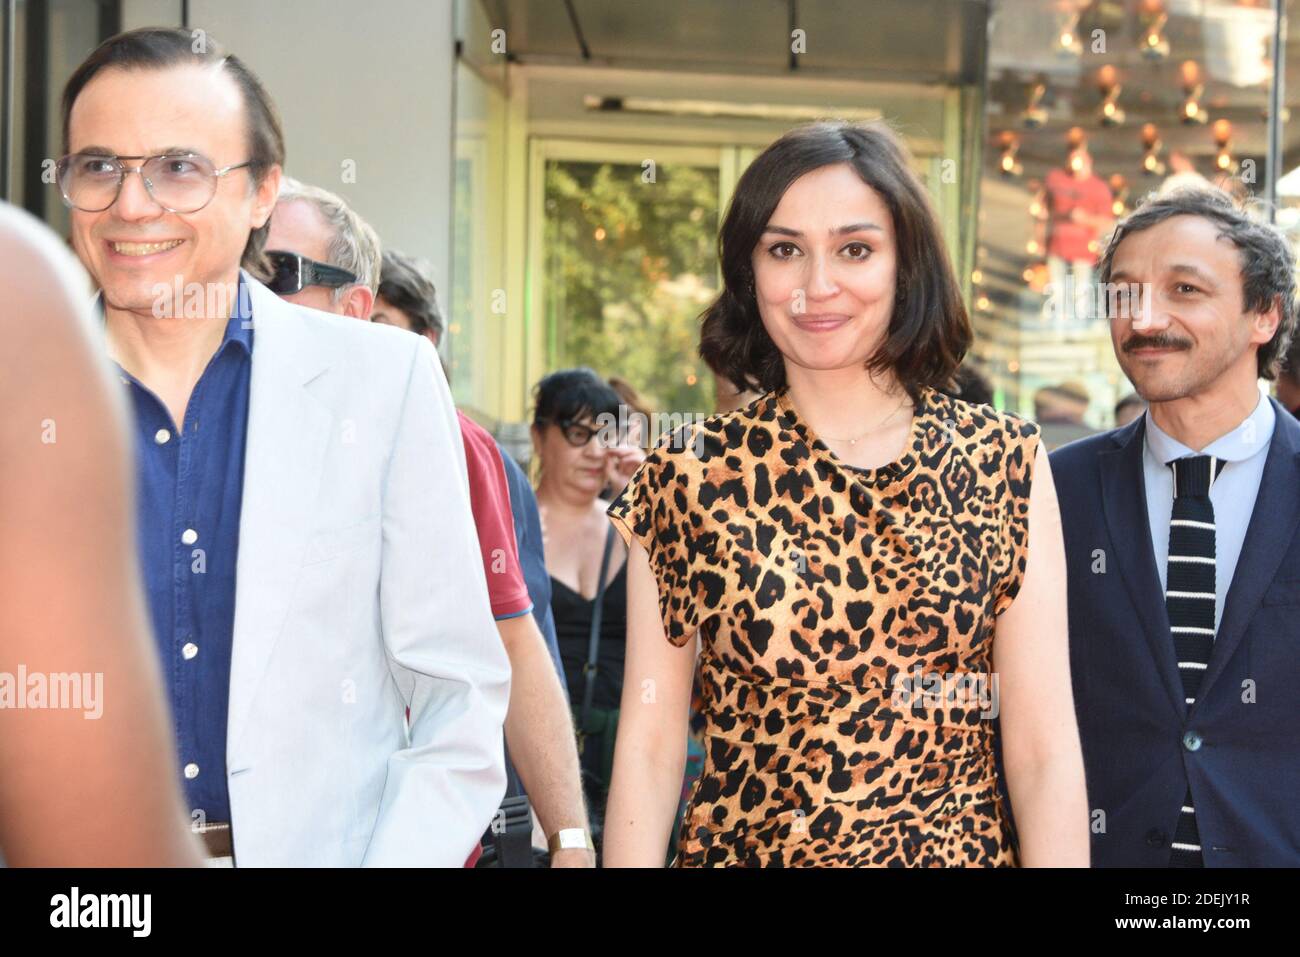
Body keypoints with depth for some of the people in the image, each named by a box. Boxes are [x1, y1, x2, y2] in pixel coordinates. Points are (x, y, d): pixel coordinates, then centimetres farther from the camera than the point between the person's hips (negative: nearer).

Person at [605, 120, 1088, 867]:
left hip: (957, 846, 0)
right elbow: (649, 746, -5)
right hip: (738, 846, 0)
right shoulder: (687, 479, -5)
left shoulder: (1005, 464, -5)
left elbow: (1046, 752, -8)